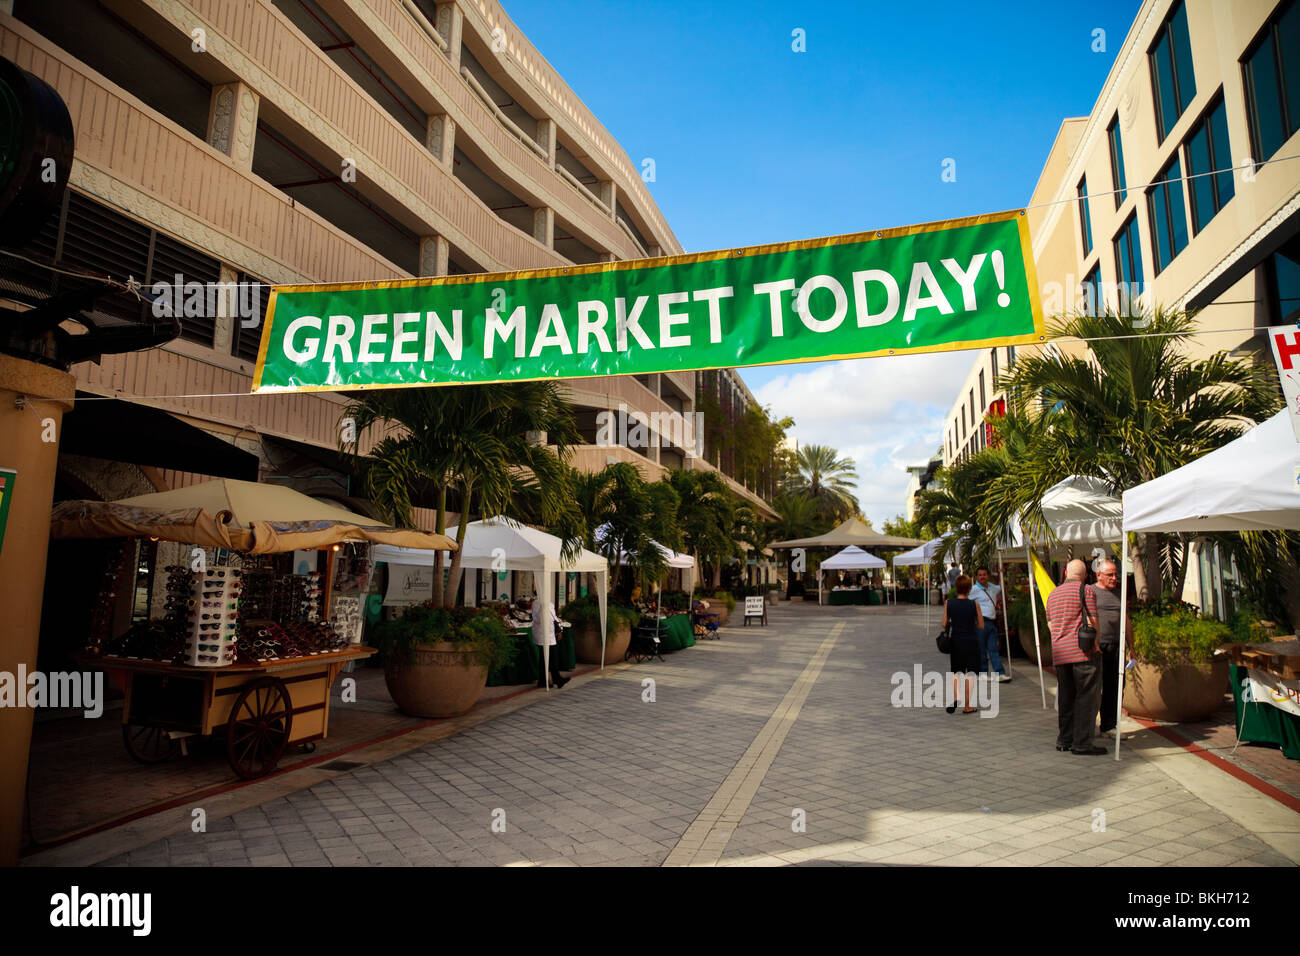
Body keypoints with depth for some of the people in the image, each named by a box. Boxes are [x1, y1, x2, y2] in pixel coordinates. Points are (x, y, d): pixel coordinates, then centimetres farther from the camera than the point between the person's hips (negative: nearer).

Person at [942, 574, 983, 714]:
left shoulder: (949, 603, -4)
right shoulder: (974, 604, -9)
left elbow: (944, 624, -3)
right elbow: (981, 626, -2)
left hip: (956, 641, 2)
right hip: (972, 642, -2)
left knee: (956, 671, 16)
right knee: (970, 673, 8)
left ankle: (955, 697, -5)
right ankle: (967, 706, 10)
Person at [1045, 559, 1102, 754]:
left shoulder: (1053, 594, 17)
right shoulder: (1087, 591, -3)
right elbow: (1092, 621, -8)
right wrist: (1095, 644, 3)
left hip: (1059, 653, 6)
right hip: (1083, 651, -6)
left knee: (1065, 698, 12)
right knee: (1086, 698, -1)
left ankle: (1064, 740, 16)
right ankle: (1082, 744, -1)